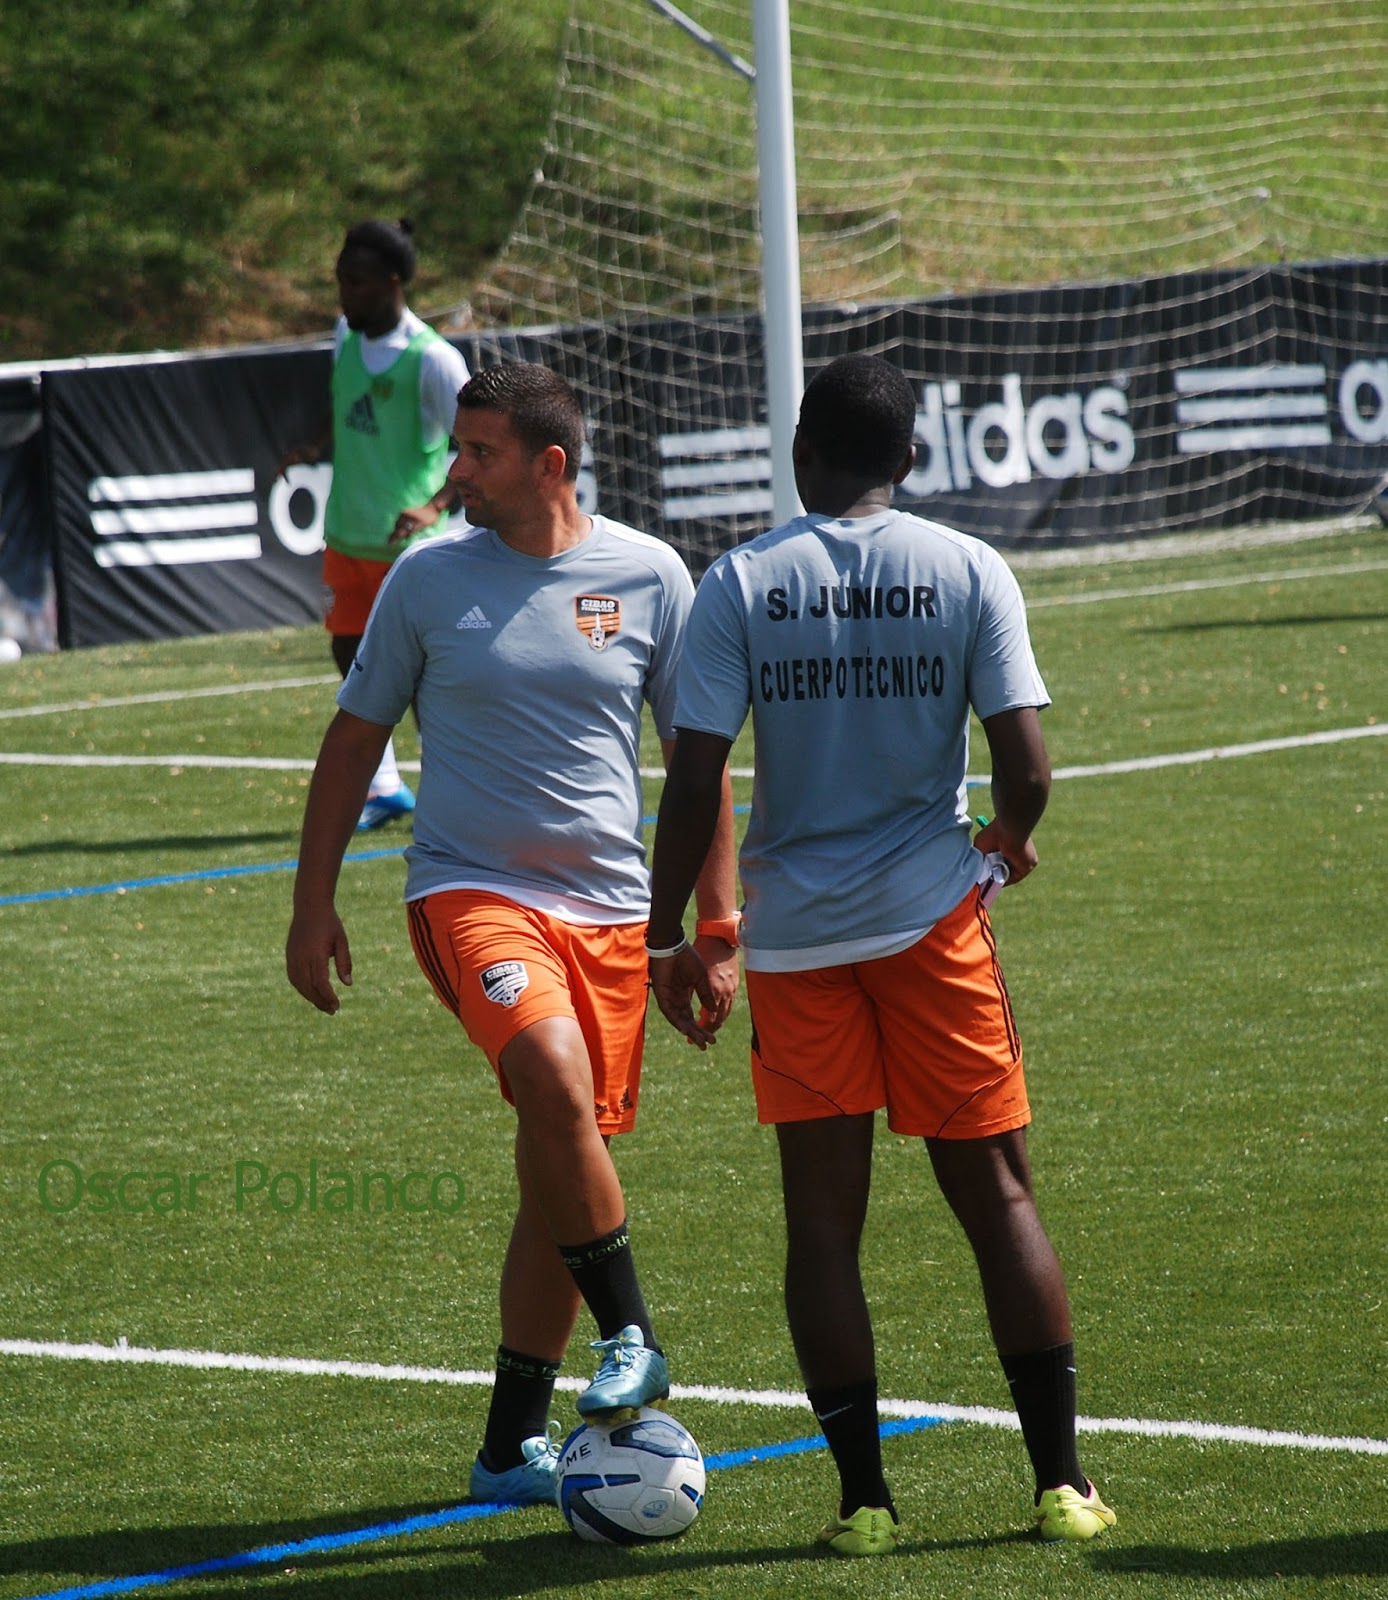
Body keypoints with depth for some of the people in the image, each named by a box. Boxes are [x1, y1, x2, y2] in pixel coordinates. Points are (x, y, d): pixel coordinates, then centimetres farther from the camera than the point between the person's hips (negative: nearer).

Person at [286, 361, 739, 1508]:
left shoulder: (648, 577, 1)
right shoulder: (429, 579, 0)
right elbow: (355, 739, 9)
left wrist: (719, 926, 7)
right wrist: (313, 907, 5)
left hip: (611, 908, 2)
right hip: (473, 890, -2)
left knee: (563, 1172, 5)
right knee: (555, 1075, -30)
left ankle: (512, 1447, 15)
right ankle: (630, 1339, -17)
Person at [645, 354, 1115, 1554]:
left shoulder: (740, 584, -3)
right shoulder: (968, 571, -2)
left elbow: (694, 785, -7)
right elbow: (1026, 766, -8)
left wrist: (667, 936, 3)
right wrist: (1010, 844, 14)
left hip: (795, 934, 0)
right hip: (932, 913, 0)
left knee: (823, 1217, 6)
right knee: (998, 1194, 7)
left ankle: (864, 1498, 6)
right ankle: (1062, 1482, 6)